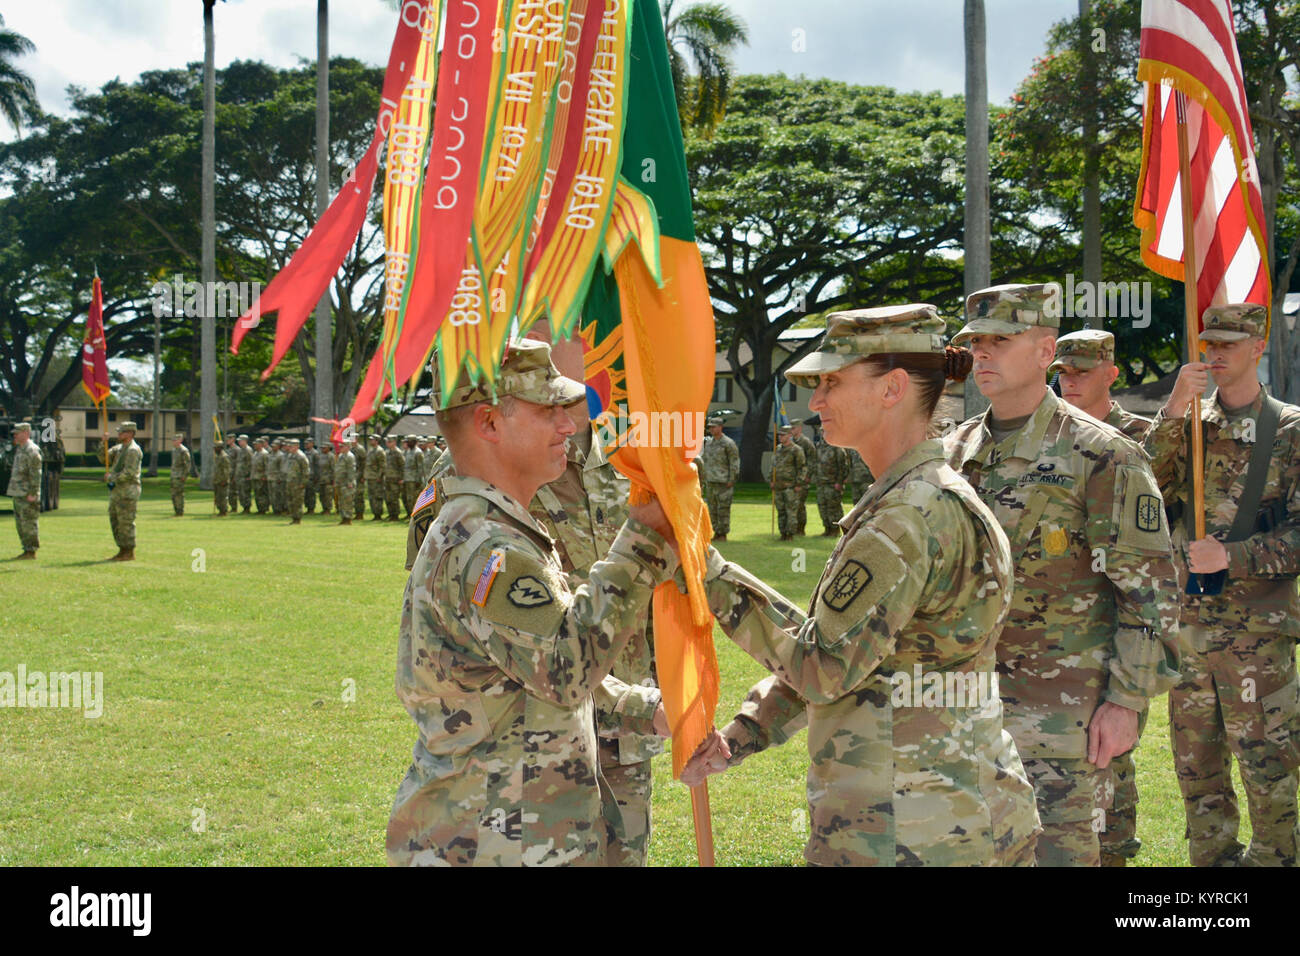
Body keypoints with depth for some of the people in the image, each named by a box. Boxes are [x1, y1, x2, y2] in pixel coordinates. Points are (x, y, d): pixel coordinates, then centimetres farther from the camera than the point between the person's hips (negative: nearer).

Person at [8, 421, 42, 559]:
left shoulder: (32, 450, -13)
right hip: (18, 493, 10)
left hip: (27, 495, -10)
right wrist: (13, 489, 21)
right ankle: (27, 549, 18)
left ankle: (31, 551, -4)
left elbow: (36, 474, -18)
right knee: (20, 522, 12)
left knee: (29, 522, -7)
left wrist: (32, 493, -21)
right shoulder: (19, 449, 18)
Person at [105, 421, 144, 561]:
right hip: (116, 491, 10)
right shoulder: (120, 448, 17)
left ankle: (129, 553, -2)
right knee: (115, 522, 12)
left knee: (126, 523, -7)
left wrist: (111, 478, -13)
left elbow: (129, 473, -21)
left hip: (127, 492, -10)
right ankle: (122, 551, 17)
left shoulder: (133, 450, -14)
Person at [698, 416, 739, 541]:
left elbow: (735, 462, -10)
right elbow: (704, 460, 20)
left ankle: (723, 534, 0)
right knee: (712, 508, 9)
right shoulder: (708, 442, 13)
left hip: (723, 482, -7)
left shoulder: (728, 444, -8)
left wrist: (731, 480, -15)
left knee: (723, 509, -5)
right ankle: (716, 532, 16)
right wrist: (702, 478, 16)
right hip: (710, 481, 7)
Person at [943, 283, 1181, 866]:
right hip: (968, 693, 6)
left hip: (1065, 704, -6)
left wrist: (1126, 702, -15)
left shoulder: (1100, 456, -10)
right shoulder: (956, 452, 8)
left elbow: (1151, 588, -11)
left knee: (1059, 848, -2)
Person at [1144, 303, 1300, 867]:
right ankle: (1211, 857, 26)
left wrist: (1234, 556, -16)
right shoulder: (1186, 426, 8)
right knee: (1197, 767, 13)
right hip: (1187, 622, 4)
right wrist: (1173, 413, -17)